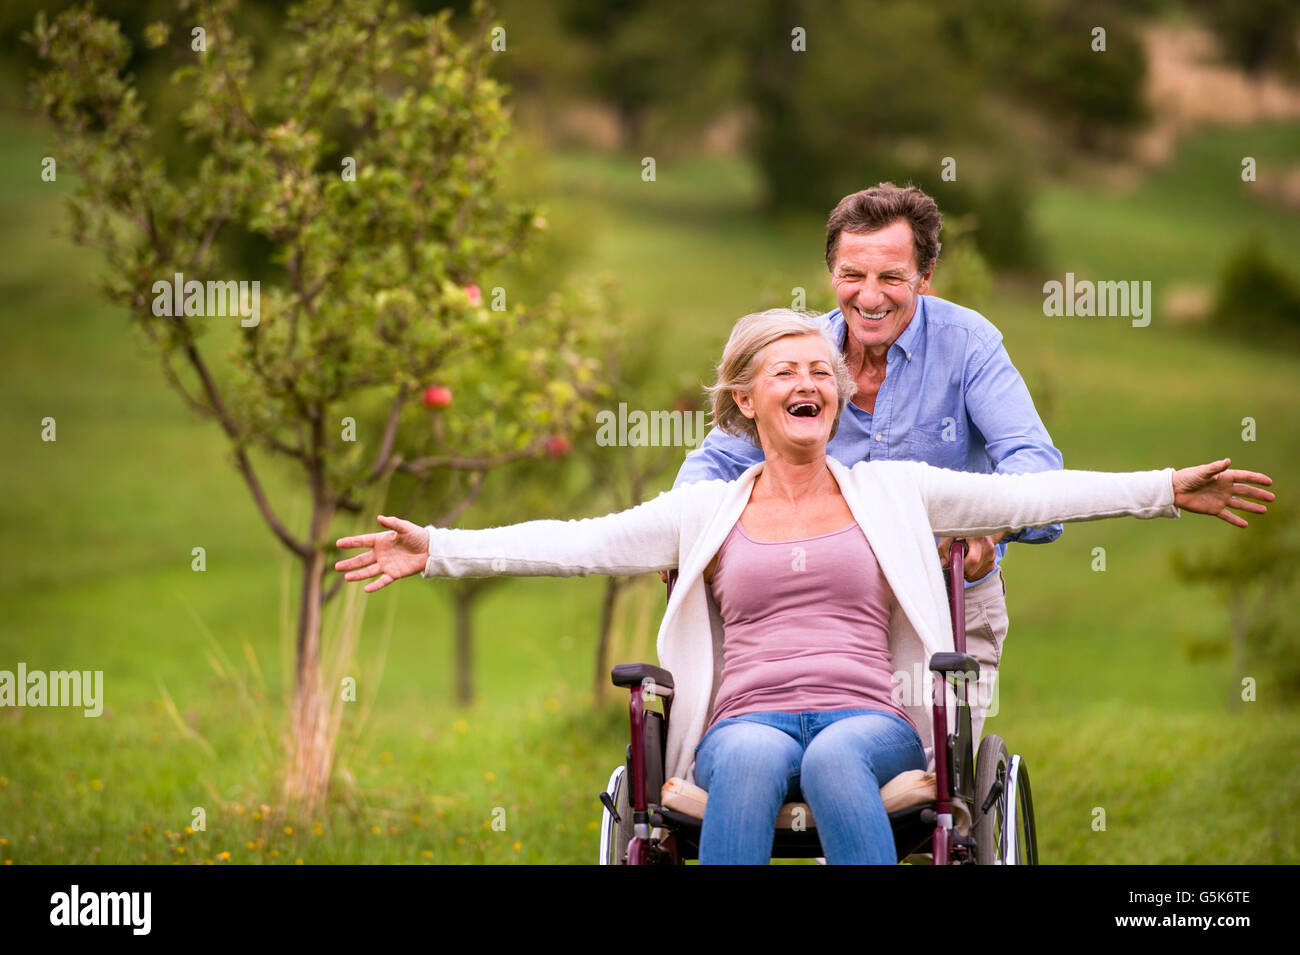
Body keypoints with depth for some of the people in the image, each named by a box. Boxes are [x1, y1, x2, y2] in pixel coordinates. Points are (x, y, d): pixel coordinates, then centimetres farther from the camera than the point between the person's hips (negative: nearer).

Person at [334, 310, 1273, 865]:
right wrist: (439, 549, -2)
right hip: (745, 721, 0)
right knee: (755, 757, -37)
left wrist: (1168, 489, 4)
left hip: (871, 720, 0)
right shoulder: (706, 510, 17)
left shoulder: (892, 492, 17)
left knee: (834, 758, -37)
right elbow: (577, 543, 9)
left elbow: (1028, 494, 11)